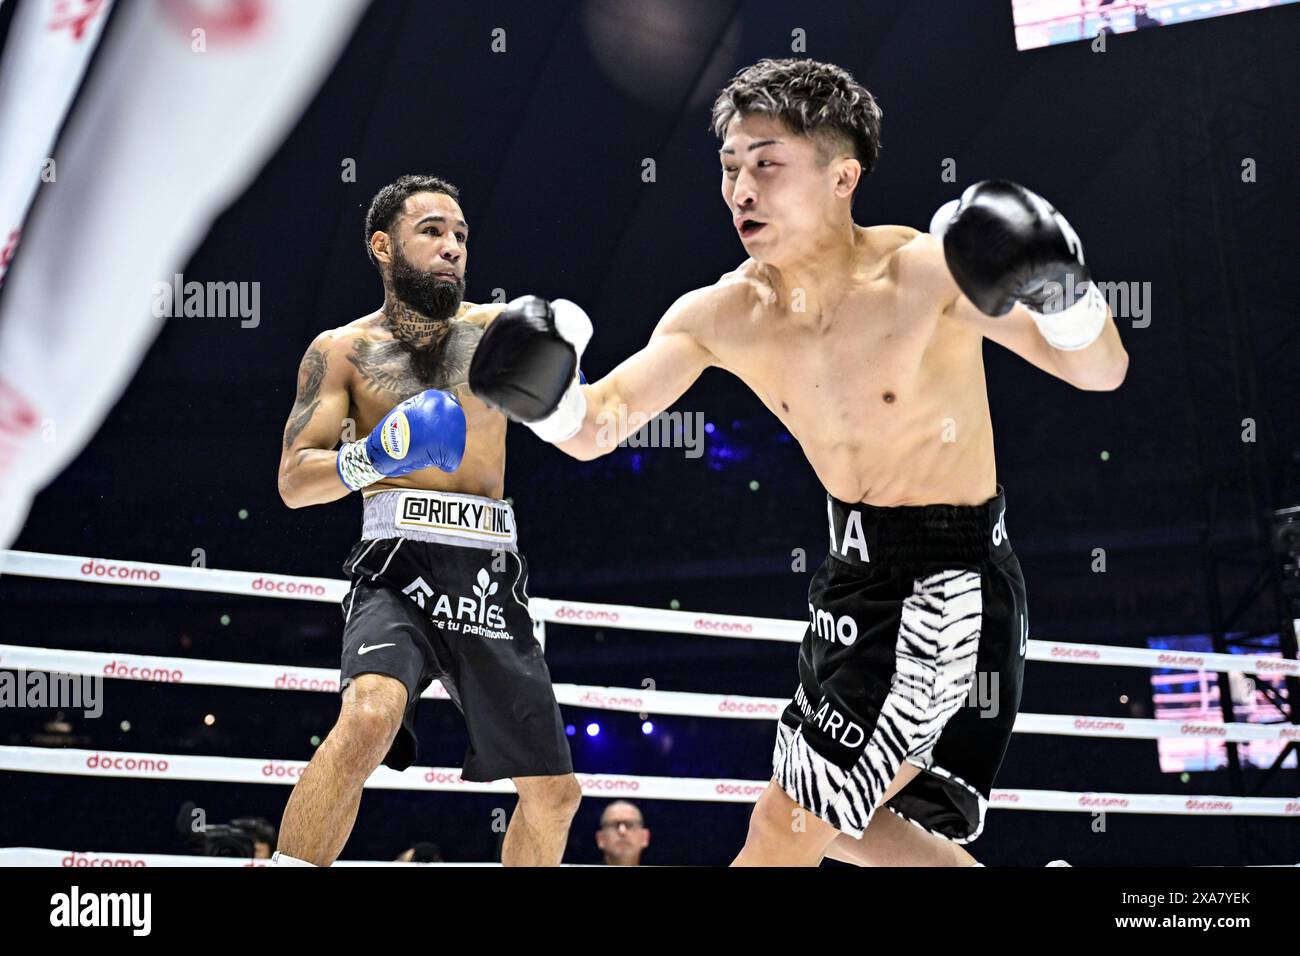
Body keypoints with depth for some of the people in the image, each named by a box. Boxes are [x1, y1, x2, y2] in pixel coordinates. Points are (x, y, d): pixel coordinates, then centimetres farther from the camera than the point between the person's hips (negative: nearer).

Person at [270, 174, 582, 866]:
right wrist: (371, 458, -18)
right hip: (398, 566, -3)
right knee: (369, 717, -34)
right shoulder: (342, 350, 8)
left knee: (553, 791, 7)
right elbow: (293, 480, 0)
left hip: (490, 575, 3)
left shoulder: (496, 327, 12)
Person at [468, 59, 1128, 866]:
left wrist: (1065, 295, -42)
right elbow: (593, 430, -6)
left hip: (951, 581, -7)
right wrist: (549, 401, -29)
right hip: (855, 568, 7)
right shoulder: (719, 317, -5)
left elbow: (1100, 373, -20)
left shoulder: (926, 271, -21)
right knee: (840, 820, 20)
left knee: (785, 837, -7)